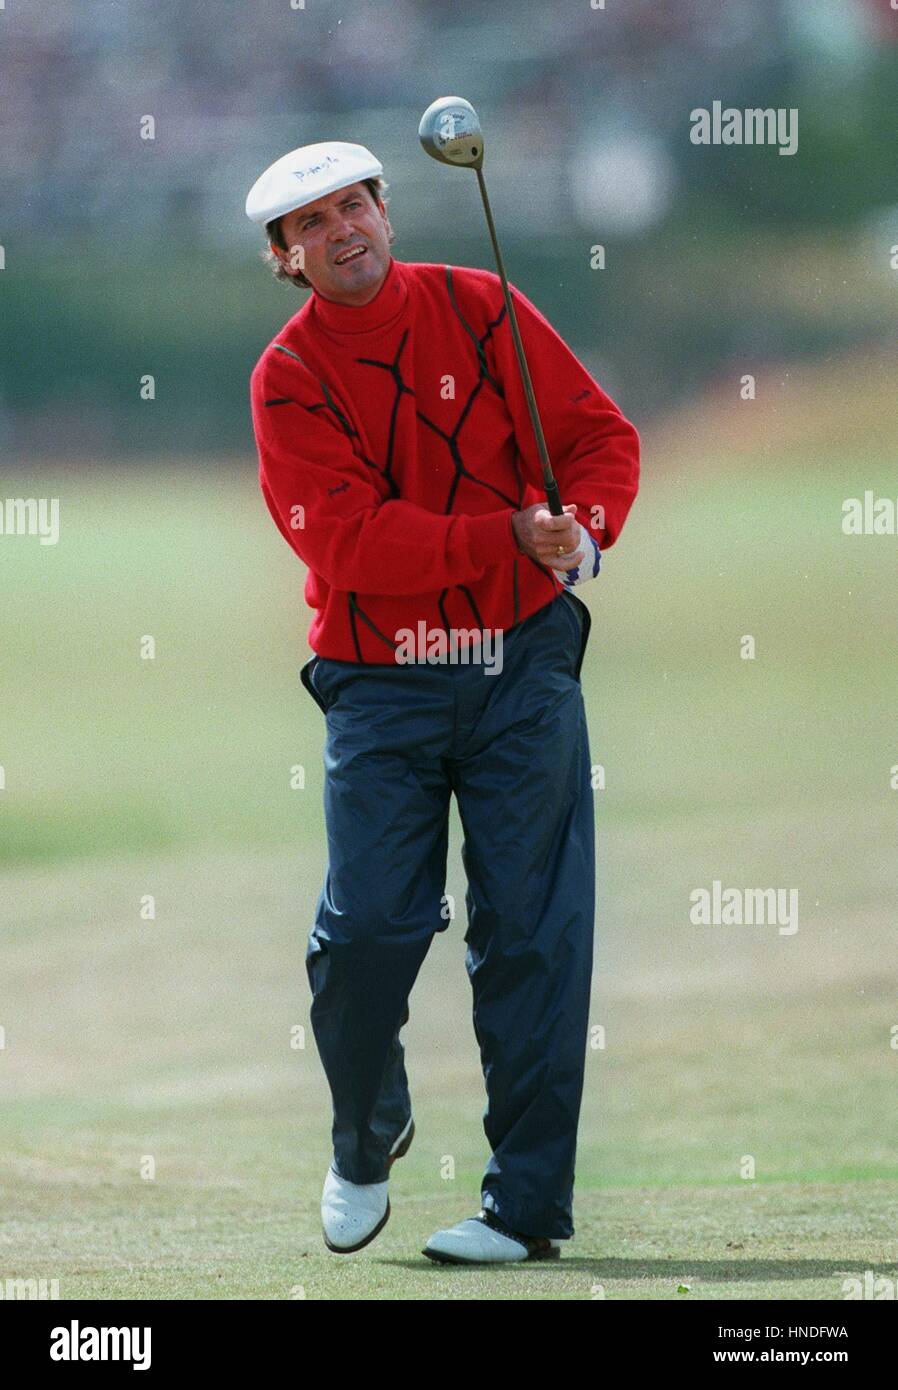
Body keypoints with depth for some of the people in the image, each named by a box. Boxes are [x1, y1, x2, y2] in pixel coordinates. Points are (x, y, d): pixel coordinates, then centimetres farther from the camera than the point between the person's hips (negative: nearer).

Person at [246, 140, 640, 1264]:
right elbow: (350, 542, -14)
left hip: (522, 665, 1)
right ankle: (365, 1139, 21)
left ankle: (528, 1202, 1)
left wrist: (581, 537, -15)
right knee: (367, 927, -8)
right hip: (379, 684, -1)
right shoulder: (288, 379, -2)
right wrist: (512, 539, -22)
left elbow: (601, 436, 5)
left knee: (532, 931, -3)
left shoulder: (480, 310, 3)